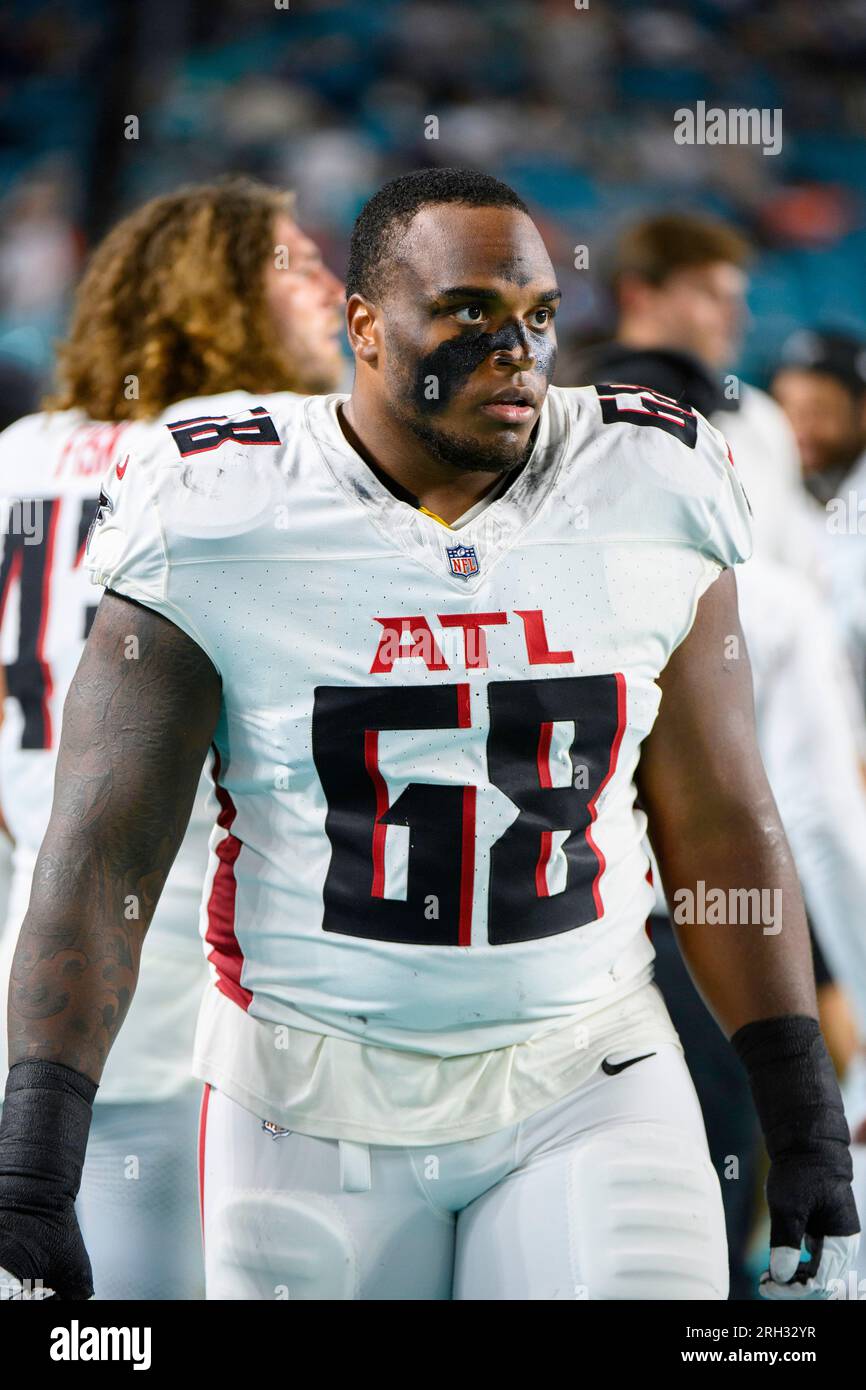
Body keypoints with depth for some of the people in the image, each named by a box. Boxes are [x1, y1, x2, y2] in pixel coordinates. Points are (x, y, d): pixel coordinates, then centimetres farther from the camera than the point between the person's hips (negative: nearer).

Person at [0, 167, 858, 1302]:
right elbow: (99, 859, -11)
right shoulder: (223, 523, -9)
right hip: (314, 1099, -1)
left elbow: (723, 831, 7)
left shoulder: (644, 507, -1)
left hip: (588, 1082, 1)